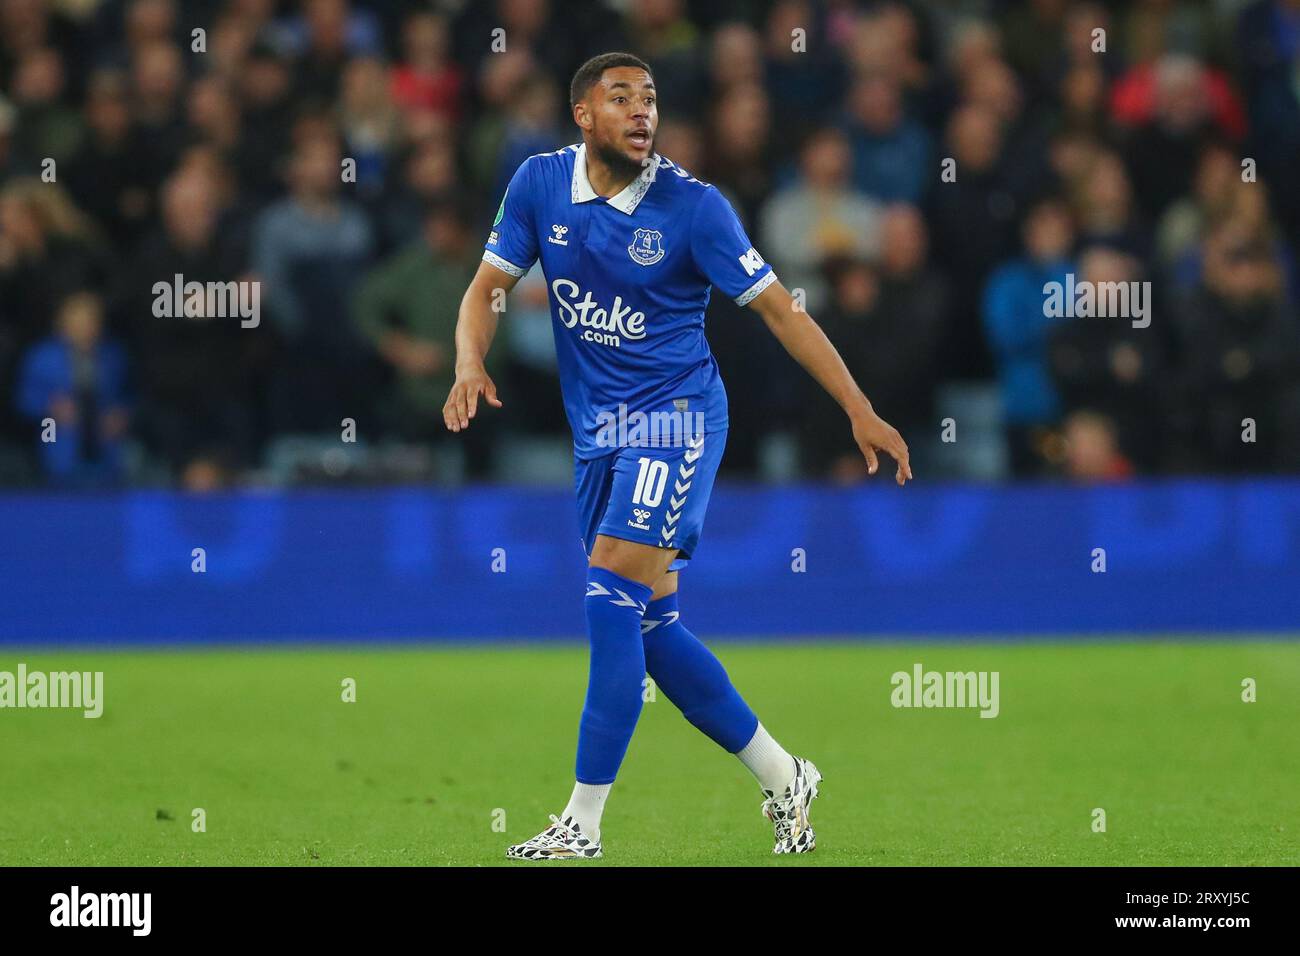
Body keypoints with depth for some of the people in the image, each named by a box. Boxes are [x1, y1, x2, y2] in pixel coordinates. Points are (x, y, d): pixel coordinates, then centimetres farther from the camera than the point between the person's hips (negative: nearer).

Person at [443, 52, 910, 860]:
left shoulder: (692, 205, -10)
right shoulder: (540, 185, 0)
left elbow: (778, 308, -6)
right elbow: (488, 287, 5)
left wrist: (859, 410, -10)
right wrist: (470, 367, -17)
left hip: (676, 414, -5)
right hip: (597, 429, 5)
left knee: (612, 596, -17)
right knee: (651, 624, 7)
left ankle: (584, 823, -15)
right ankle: (783, 777, 22)